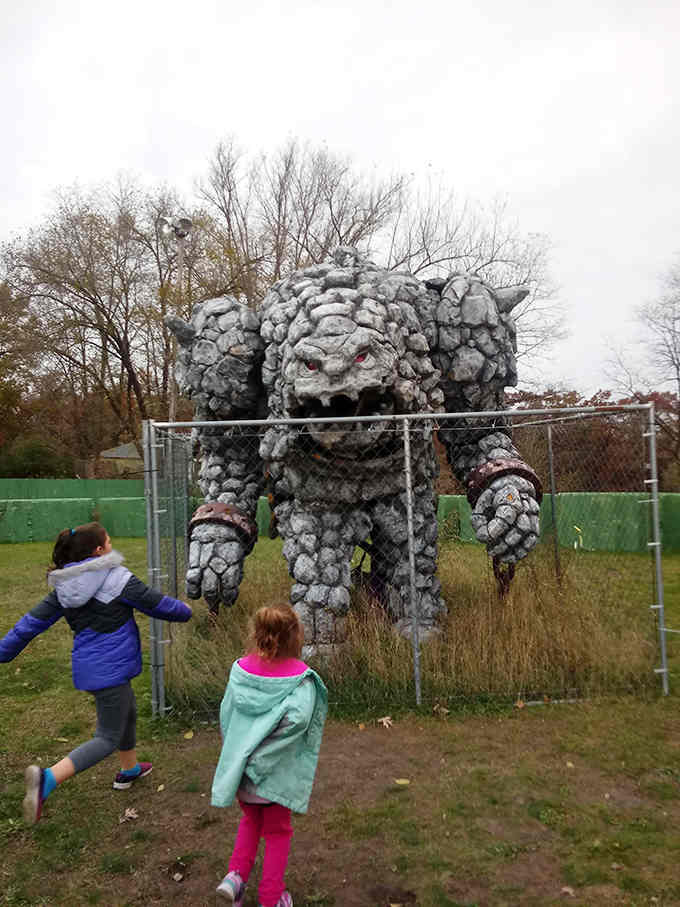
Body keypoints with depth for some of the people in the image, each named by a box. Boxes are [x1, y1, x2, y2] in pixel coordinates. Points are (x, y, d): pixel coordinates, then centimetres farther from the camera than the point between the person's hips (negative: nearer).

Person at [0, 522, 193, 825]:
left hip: (88, 665, 8)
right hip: (111, 668, -8)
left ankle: (129, 770, 46)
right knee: (108, 738, 1)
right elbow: (157, 604, -8)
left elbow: (33, 621, 3)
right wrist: (185, 611, 10)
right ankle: (47, 778, -17)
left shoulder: (64, 587, 3)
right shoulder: (118, 578, -16)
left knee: (128, 713, 28)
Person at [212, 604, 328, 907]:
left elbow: (226, 713, -1)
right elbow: (297, 716, -35)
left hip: (240, 767, 3)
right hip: (277, 772, -3)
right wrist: (263, 749, -23)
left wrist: (236, 754, 12)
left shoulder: (241, 669, -9)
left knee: (251, 819, 30)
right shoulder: (299, 677, -20)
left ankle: (236, 874, 16)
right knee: (277, 831, 21)